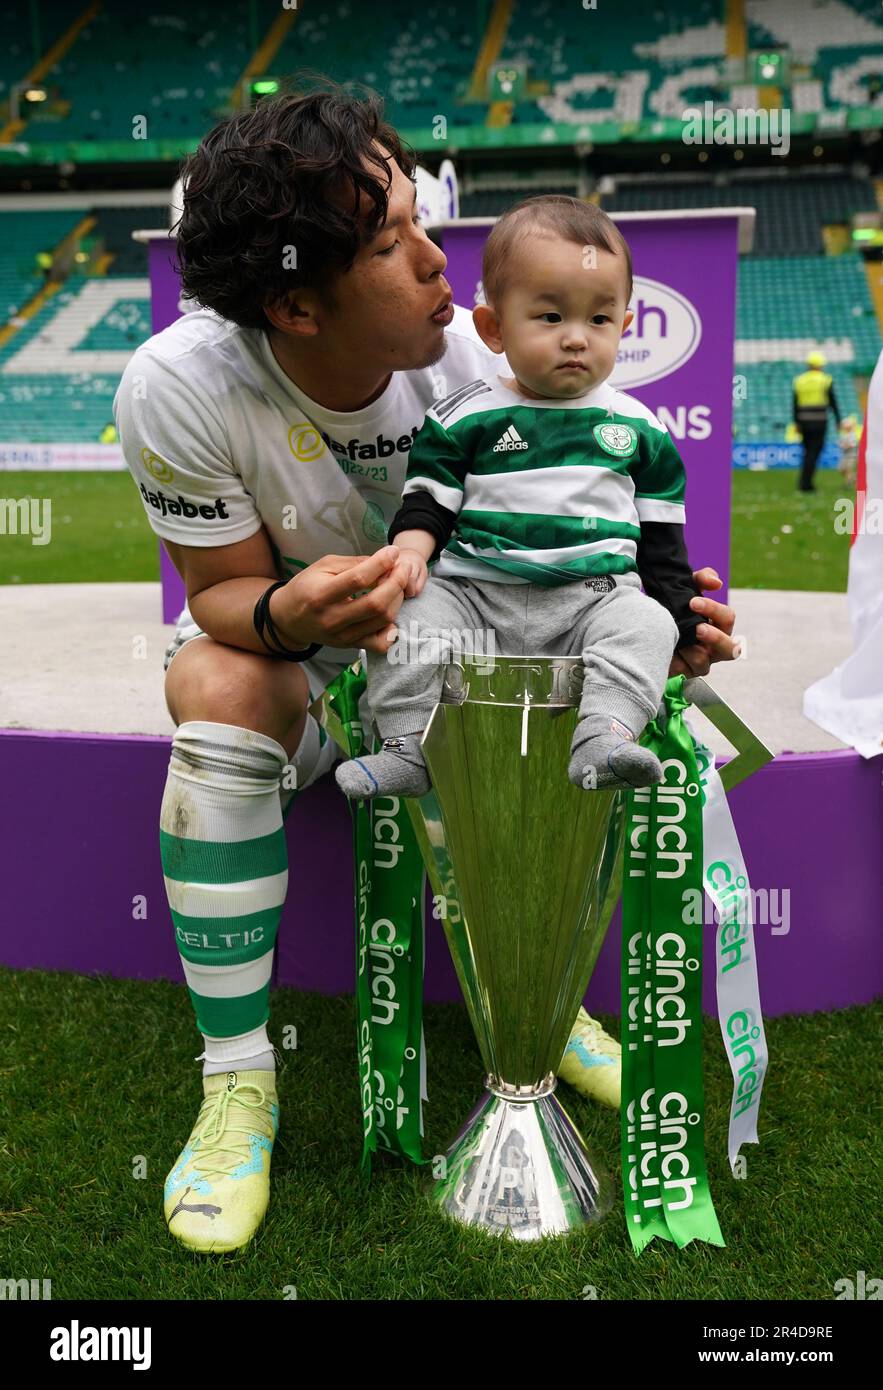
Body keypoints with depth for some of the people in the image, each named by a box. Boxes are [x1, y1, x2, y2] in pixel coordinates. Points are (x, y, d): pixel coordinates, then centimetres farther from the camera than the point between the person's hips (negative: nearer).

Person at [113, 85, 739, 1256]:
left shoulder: (467, 352, -20)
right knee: (215, 692, -35)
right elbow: (223, 591, -17)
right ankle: (236, 1082, -19)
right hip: (277, 649, -2)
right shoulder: (179, 389, -25)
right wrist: (292, 612, -41)